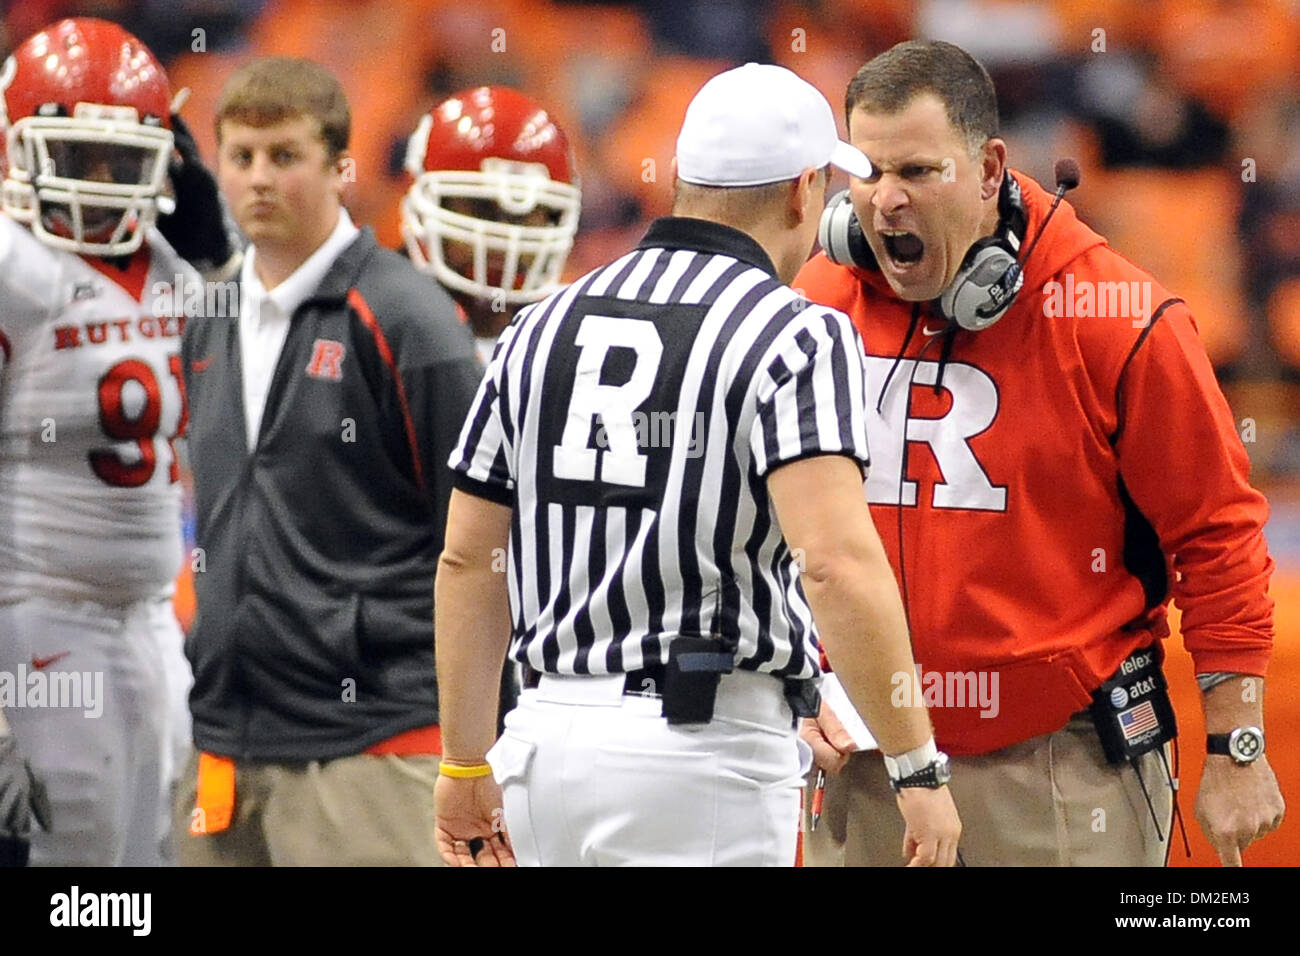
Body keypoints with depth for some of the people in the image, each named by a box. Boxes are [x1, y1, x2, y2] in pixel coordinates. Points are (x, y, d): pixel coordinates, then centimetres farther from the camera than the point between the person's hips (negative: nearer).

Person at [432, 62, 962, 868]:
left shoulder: (543, 327, 13)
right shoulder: (797, 337, -6)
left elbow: (468, 558, 14)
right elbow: (838, 564, -19)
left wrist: (468, 765, 22)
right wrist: (921, 768, -15)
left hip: (550, 737, 6)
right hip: (709, 748, -6)